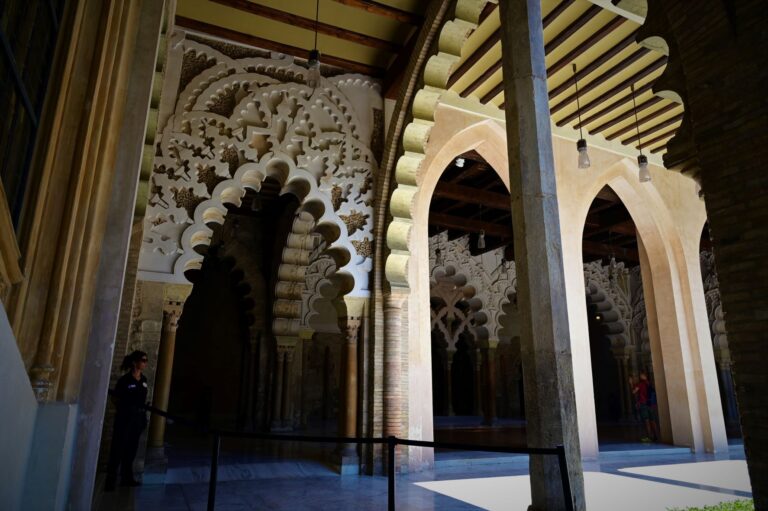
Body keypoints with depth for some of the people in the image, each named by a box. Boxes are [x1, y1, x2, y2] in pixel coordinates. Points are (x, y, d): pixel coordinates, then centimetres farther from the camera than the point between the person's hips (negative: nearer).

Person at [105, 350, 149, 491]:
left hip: (138, 418, 6)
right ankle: (110, 479, 9)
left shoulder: (143, 380, 7)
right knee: (118, 448, 0)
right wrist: (124, 408, -13)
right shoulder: (125, 379, -12)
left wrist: (144, 415, 11)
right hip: (125, 417, -6)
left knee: (131, 448, 14)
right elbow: (115, 398, -4)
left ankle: (127, 477, 24)